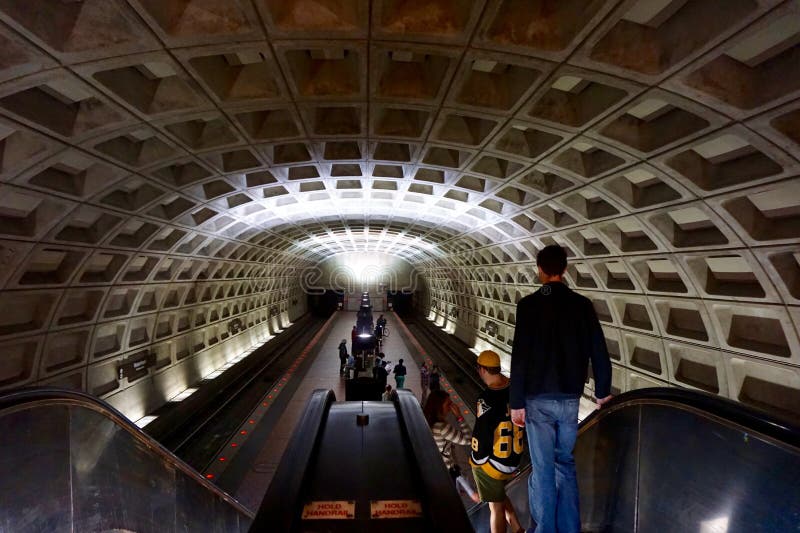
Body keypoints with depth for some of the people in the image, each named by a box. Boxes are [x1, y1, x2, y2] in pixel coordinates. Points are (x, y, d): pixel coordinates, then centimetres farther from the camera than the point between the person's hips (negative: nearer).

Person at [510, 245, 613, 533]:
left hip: (538, 399, -3)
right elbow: (598, 351, 2)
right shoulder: (582, 304, -2)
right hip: (570, 397, 4)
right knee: (565, 464, 20)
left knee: (542, 468, 8)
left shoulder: (529, 304, -11)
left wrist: (516, 402, -7)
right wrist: (602, 390, 17)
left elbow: (520, 356, -14)